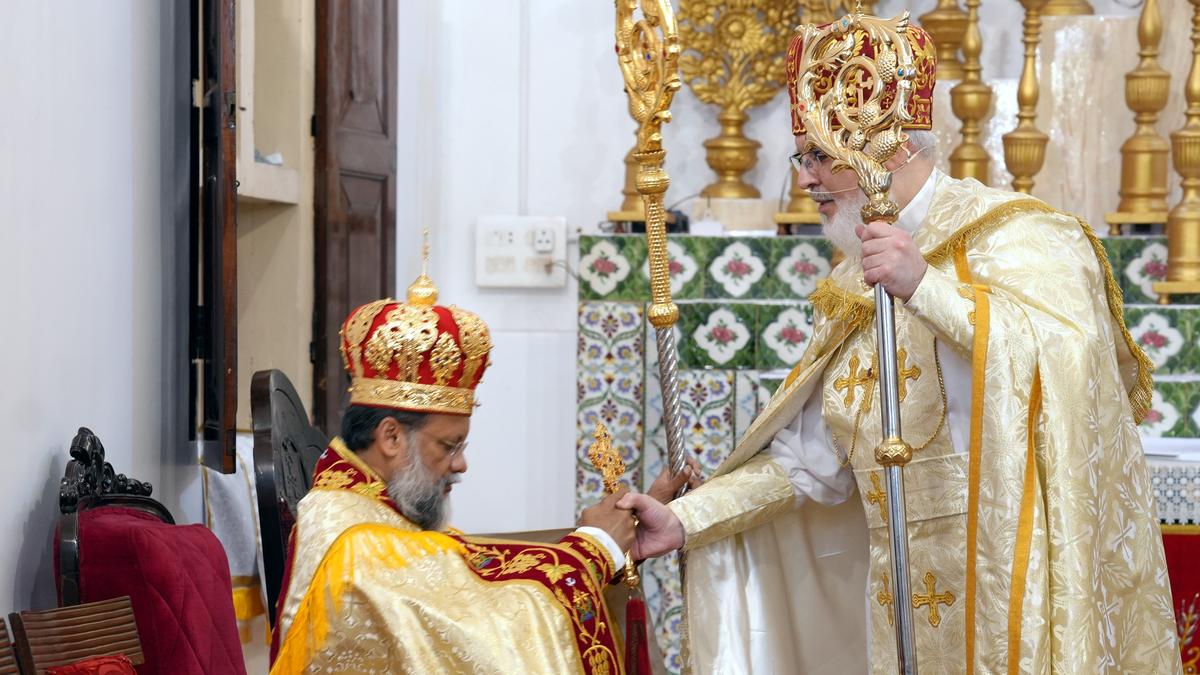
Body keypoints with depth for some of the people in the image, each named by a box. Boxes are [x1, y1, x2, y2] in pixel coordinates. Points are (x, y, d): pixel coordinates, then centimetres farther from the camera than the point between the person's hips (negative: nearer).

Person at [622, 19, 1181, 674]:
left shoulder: (1011, 236, -10)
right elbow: (809, 457, 9)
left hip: (1022, 585, -6)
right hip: (919, 595, 6)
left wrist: (926, 285, -33)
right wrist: (687, 520, 0)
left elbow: (1067, 349, -30)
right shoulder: (853, 290, 11)